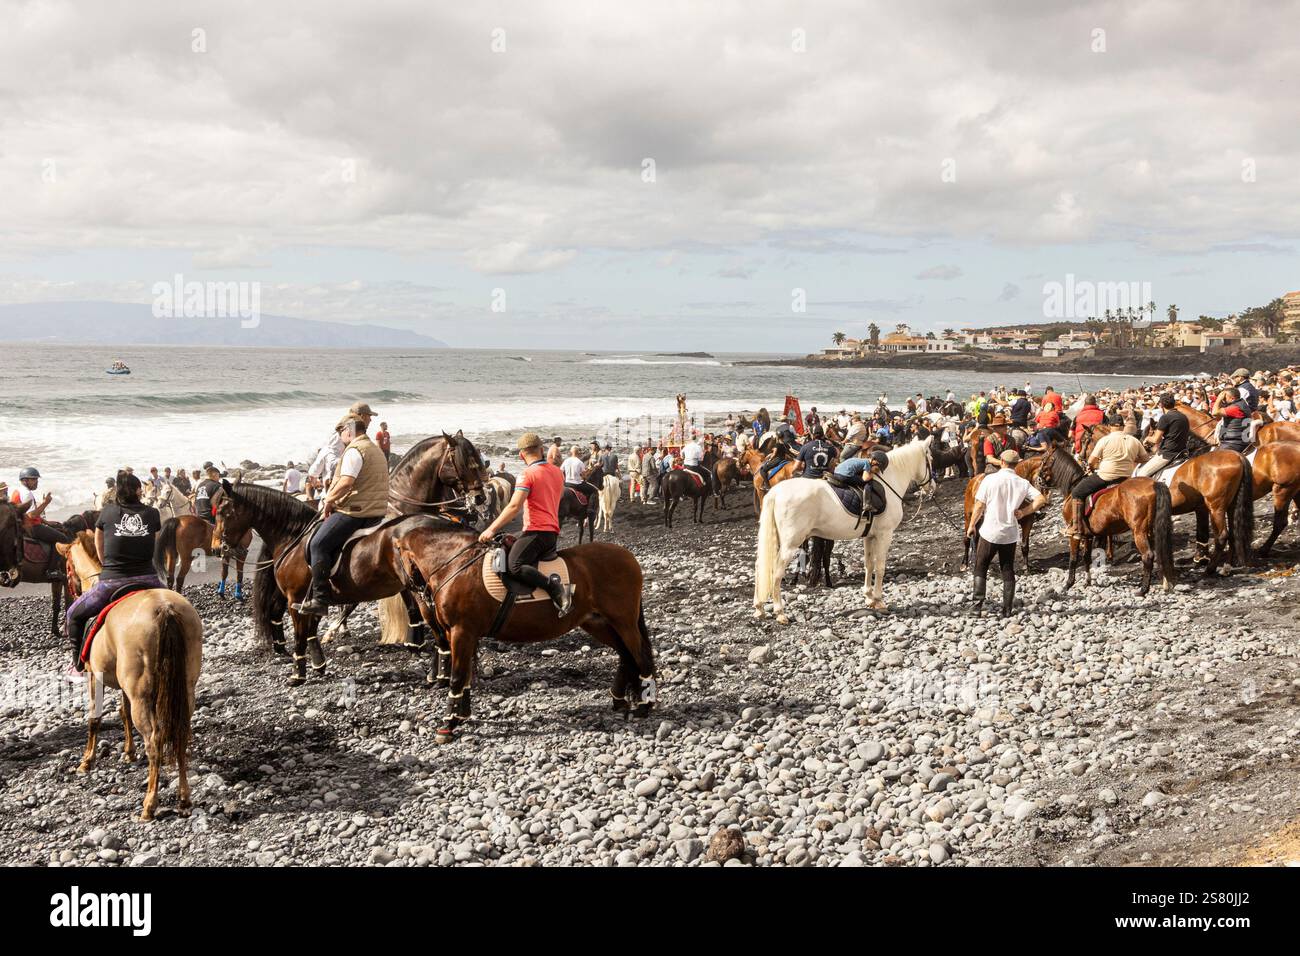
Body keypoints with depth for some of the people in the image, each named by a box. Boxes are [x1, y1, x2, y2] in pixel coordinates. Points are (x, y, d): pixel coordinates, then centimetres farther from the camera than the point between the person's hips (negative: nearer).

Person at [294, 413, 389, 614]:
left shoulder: (354, 450, -11)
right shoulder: (377, 450, 22)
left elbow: (346, 482, -23)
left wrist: (329, 500, -9)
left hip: (354, 510, -10)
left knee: (318, 544, -11)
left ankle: (319, 599, -16)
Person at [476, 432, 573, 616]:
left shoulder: (528, 474, -8)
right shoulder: (558, 472, 16)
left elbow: (514, 507, -17)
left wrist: (491, 529, -14)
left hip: (536, 531, -9)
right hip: (553, 532, 9)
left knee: (514, 566, -23)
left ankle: (556, 589, -33)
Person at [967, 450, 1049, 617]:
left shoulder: (990, 479, -10)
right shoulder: (1022, 483, -2)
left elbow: (979, 506, -8)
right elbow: (1041, 499, -9)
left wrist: (972, 525, 4)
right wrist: (1024, 512, -1)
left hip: (989, 531, -2)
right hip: (1010, 534, 2)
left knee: (980, 567, 13)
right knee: (1008, 571, 11)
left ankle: (978, 601, 5)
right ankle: (1007, 609, 11)